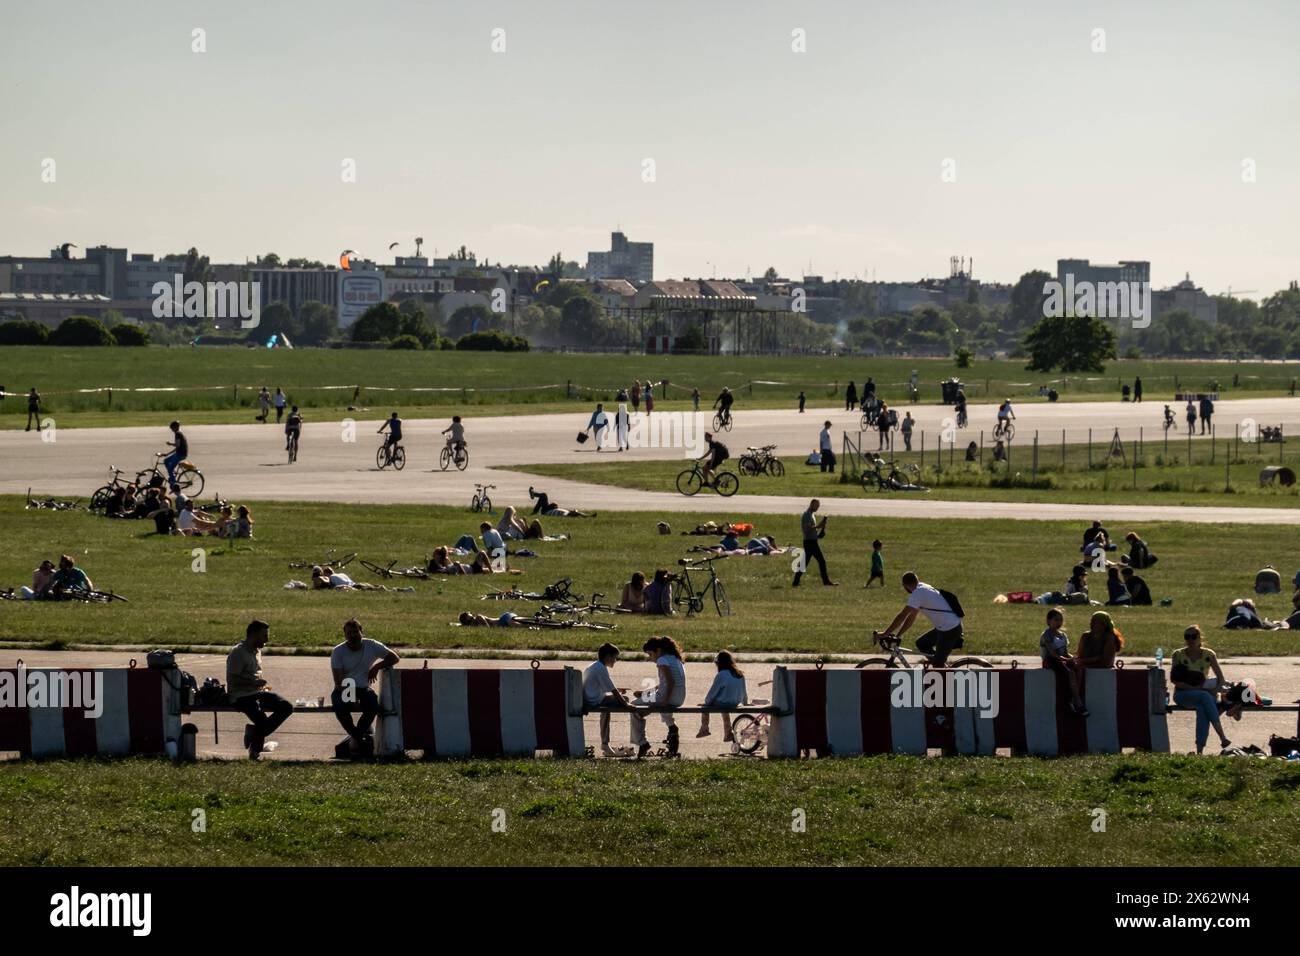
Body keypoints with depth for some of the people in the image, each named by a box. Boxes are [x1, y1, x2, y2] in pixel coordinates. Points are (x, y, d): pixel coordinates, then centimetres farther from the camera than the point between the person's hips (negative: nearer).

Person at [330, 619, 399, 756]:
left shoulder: (371, 646, -3)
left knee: (373, 705, -31)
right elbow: (339, 681, -14)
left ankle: (355, 736, -6)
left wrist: (377, 667, -13)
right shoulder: (338, 652, -9)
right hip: (343, 689, -1)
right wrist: (347, 694, -28)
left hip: (363, 688, 1)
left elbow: (394, 658, 2)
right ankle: (357, 735, -5)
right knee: (340, 707, -34)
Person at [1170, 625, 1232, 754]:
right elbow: (1174, 679, -7)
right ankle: (1222, 736, -42)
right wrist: (1194, 688, -19)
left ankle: (1200, 750, -41)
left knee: (1202, 708, -36)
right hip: (1182, 694, -1)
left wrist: (1217, 689, -18)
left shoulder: (1208, 655, 4)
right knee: (1205, 696, -35)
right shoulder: (1178, 655, 0)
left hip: (1204, 693, 1)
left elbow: (1221, 679, 4)